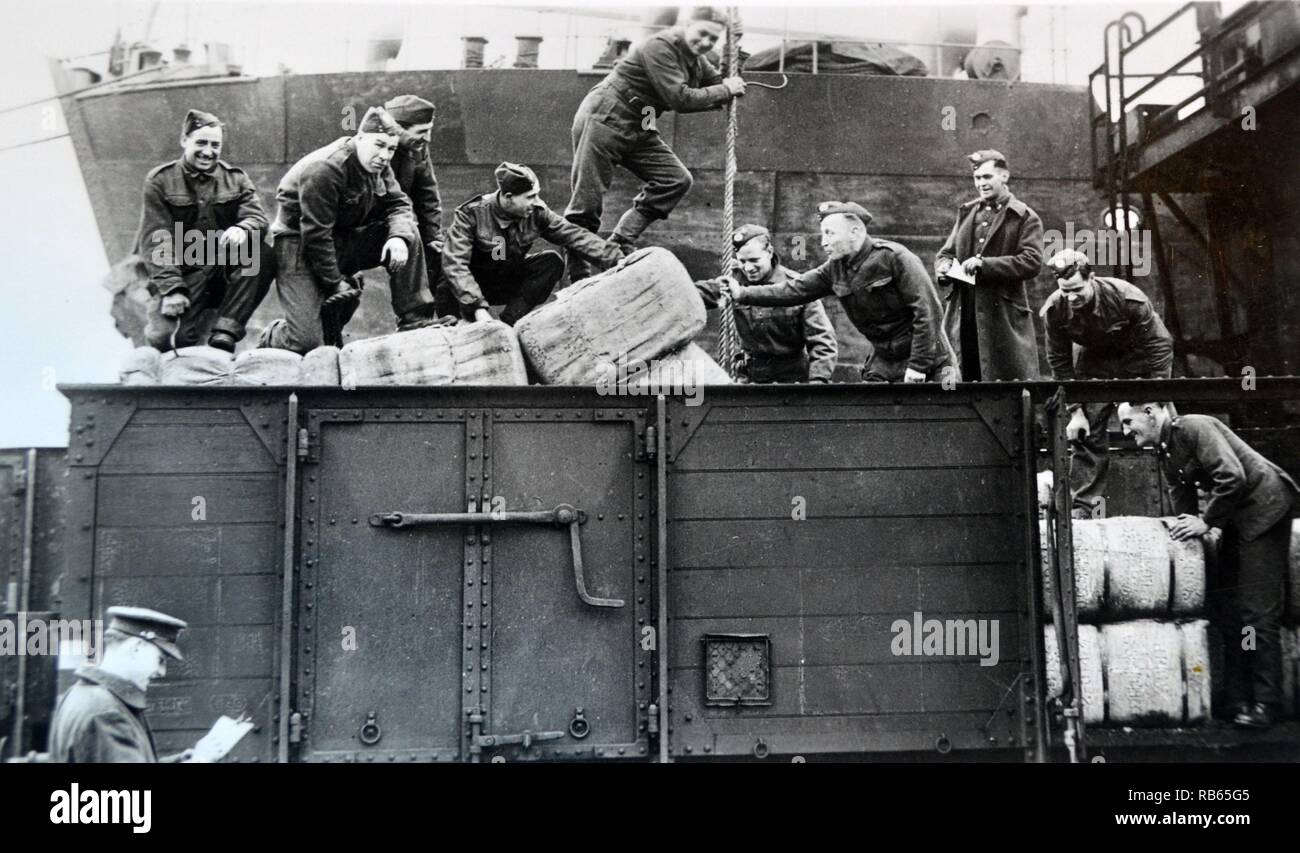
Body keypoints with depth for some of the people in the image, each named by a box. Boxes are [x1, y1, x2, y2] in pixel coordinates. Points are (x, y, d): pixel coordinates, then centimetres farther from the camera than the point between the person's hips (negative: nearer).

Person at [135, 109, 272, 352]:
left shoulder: (236, 179, 10)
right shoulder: (159, 181, 2)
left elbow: (258, 218, -4)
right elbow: (156, 240, -6)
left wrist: (241, 229, -30)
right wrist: (172, 288, -19)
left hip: (226, 274, 2)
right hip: (180, 275, -2)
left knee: (263, 257, -29)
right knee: (163, 338, -24)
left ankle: (225, 333, -22)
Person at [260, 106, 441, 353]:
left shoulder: (377, 165, 1)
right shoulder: (323, 169, -25)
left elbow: (398, 204, 2)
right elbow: (315, 235, -24)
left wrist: (399, 236, -23)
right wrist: (335, 284, -19)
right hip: (301, 245, -7)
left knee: (408, 236, -13)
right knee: (306, 342, -18)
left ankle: (416, 322, -7)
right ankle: (271, 338, 21)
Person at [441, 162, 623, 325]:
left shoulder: (537, 213, -13)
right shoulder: (471, 214, -24)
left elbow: (575, 236, -13)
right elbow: (454, 264, -31)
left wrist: (615, 258, -25)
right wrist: (478, 308, -43)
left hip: (509, 282, 3)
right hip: (473, 284, -3)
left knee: (553, 262, -20)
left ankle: (508, 324, -25)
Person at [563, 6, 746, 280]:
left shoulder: (698, 63, 11)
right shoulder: (660, 47, -18)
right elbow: (680, 99, -26)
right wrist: (726, 90, -19)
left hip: (639, 130, 9)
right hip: (604, 121, -9)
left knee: (677, 179, -5)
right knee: (587, 203, -7)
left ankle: (622, 243, -4)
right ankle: (577, 279, 1)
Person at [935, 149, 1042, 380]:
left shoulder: (1025, 217, 1)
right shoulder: (966, 213, 18)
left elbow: (1032, 262, -10)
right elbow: (945, 253, 21)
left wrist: (984, 264, -17)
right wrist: (944, 267, -3)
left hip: (1003, 319, -5)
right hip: (961, 317, 5)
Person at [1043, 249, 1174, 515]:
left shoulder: (1127, 298, -32)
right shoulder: (1054, 310, -22)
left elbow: (1160, 345, -21)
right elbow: (1060, 363, -10)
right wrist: (1075, 411, -15)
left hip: (1137, 359, -2)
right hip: (1094, 361, 3)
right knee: (1086, 431, -8)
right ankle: (1082, 506, -2)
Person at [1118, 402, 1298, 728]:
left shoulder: (1194, 427, -17)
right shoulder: (1166, 452, 11)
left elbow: (1233, 476, -26)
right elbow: (1183, 505, 13)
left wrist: (1206, 521, -19)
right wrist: (1184, 526, -3)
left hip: (1264, 507, -10)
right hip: (1236, 517, 10)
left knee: (1258, 610, -11)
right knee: (1227, 607, 7)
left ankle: (1264, 705, -6)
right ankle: (1238, 701, 12)